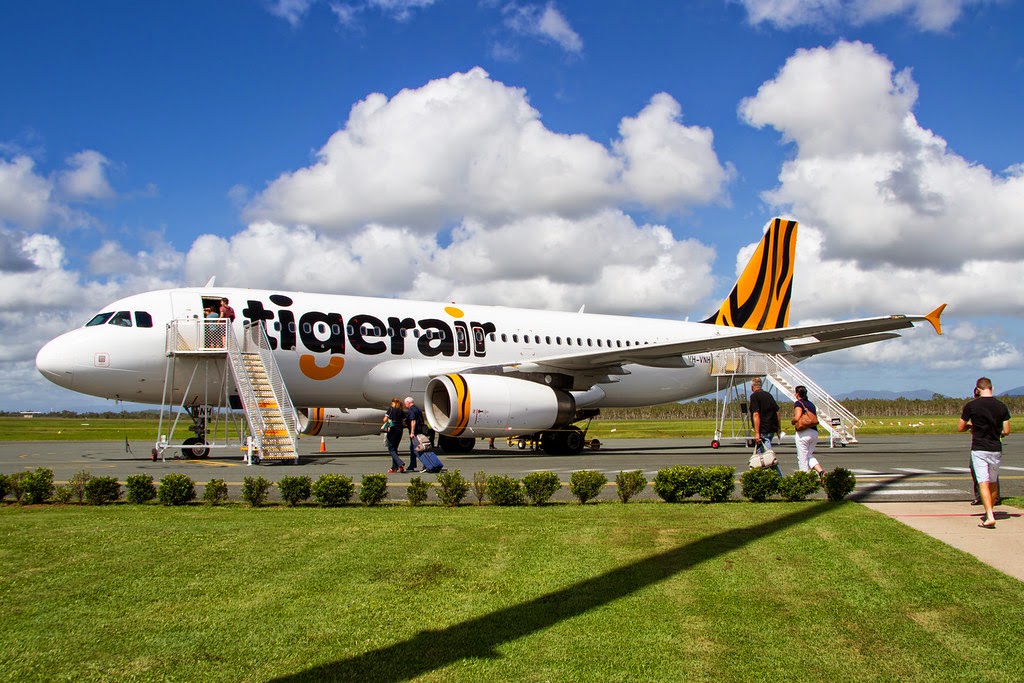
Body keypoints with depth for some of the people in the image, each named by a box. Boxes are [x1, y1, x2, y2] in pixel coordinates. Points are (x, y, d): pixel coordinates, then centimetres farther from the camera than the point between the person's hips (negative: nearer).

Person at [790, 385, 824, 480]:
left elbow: (797, 418, -17)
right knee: (809, 455, 18)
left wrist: (792, 422, 1)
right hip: (814, 432, 7)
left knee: (802, 458, 0)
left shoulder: (798, 403, -6)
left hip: (803, 432, -7)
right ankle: (820, 471, -2)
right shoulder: (811, 404, 17)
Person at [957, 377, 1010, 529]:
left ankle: (990, 517, -18)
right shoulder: (1002, 406, 0)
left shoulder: (971, 406, -8)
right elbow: (1006, 431, 1)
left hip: (979, 449, -3)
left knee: (983, 482, -6)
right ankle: (990, 510, 32)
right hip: (996, 449, 3)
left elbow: (960, 428, -2)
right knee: (993, 481, 19)